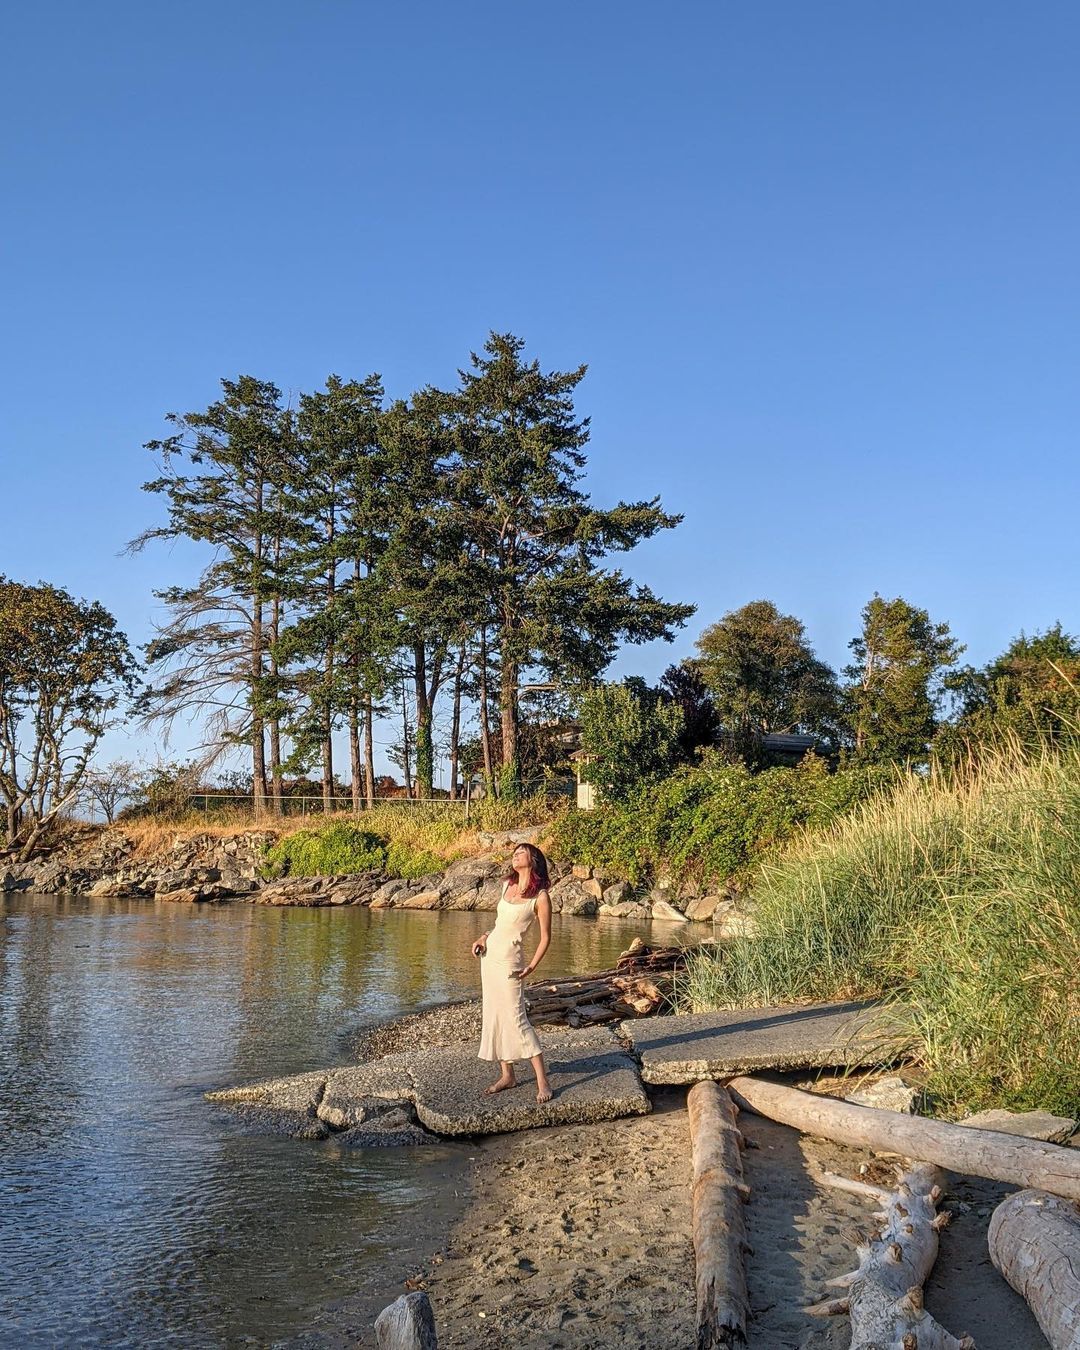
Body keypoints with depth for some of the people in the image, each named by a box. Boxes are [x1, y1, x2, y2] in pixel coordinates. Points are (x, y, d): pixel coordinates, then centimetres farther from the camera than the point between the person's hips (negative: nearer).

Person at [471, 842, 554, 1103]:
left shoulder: (540, 896, -12)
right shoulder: (508, 885, 8)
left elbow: (545, 937, -7)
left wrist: (531, 967, -12)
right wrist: (483, 937, 7)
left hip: (509, 960, -8)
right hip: (489, 954, 8)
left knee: (516, 1019, -11)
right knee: (493, 1016, 9)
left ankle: (542, 1081, -6)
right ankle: (507, 1075, 18)